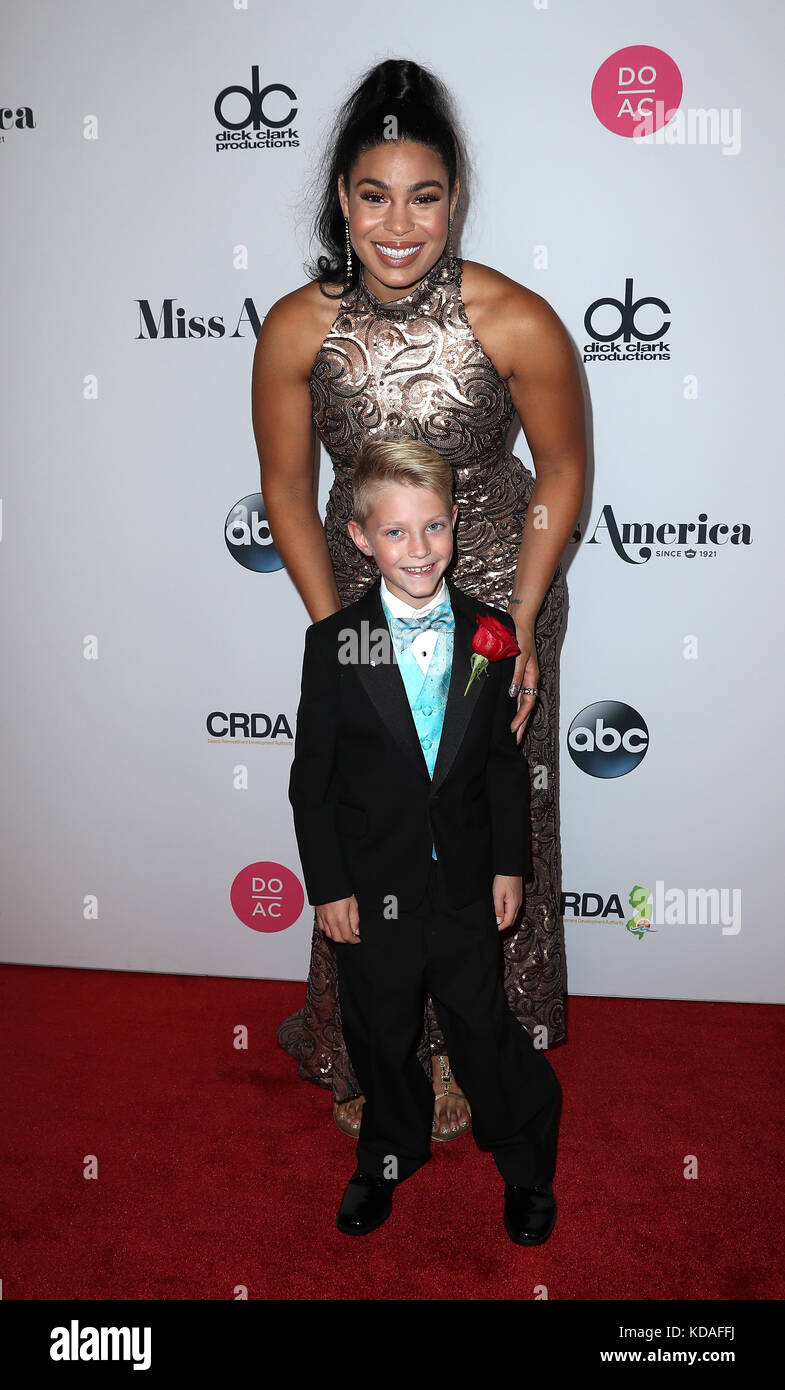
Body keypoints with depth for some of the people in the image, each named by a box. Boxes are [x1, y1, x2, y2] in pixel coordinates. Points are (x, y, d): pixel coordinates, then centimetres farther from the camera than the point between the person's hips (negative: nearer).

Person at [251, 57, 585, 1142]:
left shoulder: (516, 323, -20)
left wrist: (522, 625, -11)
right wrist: (335, 635, -7)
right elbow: (287, 490, -3)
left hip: (496, 603, -1)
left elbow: (562, 471, -7)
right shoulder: (296, 329, -14)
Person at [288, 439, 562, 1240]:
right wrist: (329, 885, -8)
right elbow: (312, 777, -6)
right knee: (380, 1036, 18)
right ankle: (391, 1156, 45)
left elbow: (505, 759, 2)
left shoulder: (492, 635, -4)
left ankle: (525, 1165, 39)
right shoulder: (332, 644, -10)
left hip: (465, 880, 1)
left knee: (483, 1029, 13)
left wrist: (510, 864, 0)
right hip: (371, 887, 0)